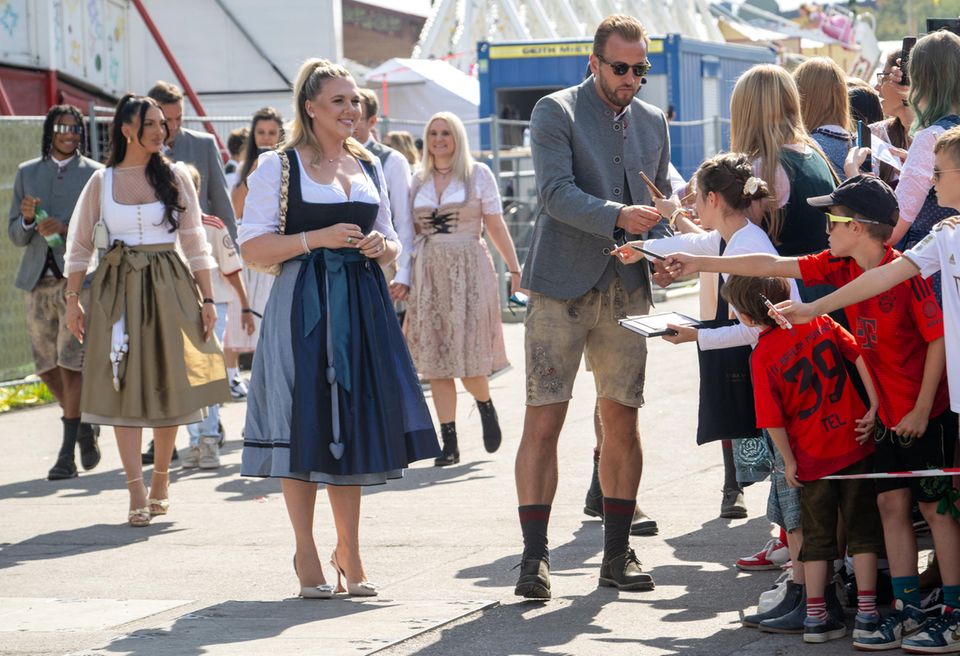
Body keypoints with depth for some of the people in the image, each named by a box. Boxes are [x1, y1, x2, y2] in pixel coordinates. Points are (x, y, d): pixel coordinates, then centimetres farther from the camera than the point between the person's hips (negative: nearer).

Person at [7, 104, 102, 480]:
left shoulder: (95, 175, 2)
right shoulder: (27, 173, 12)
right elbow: (15, 235, 12)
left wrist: (64, 228, -18)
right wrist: (27, 219, -10)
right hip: (39, 279, 4)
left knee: (71, 363, -11)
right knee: (48, 366, 7)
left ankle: (68, 453, -7)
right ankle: (85, 425, 31)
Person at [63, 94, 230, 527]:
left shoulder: (175, 178, 4)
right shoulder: (101, 182, 3)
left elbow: (194, 242, 5)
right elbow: (79, 246, 8)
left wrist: (207, 299, 1)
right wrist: (72, 301, 3)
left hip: (169, 287, 1)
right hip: (117, 289, -1)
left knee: (166, 386, 3)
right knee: (124, 389, -5)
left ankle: (161, 480, 20)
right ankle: (137, 494, -6)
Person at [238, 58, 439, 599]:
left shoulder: (369, 166, 15)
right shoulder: (279, 167, -1)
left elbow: (388, 237, 23)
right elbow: (253, 246, -6)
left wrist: (384, 247, 0)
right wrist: (318, 238, -15)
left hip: (362, 306, 5)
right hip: (303, 309, -5)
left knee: (352, 428, 6)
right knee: (304, 427, -4)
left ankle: (350, 553, 15)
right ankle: (307, 555, 6)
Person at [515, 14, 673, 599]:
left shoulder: (653, 122, 14)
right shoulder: (555, 112, -2)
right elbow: (556, 192, -14)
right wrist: (618, 217, -27)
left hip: (627, 289, 5)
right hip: (562, 285, -5)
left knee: (622, 421, 5)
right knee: (543, 421, -8)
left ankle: (618, 553, 12)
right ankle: (535, 556, -5)